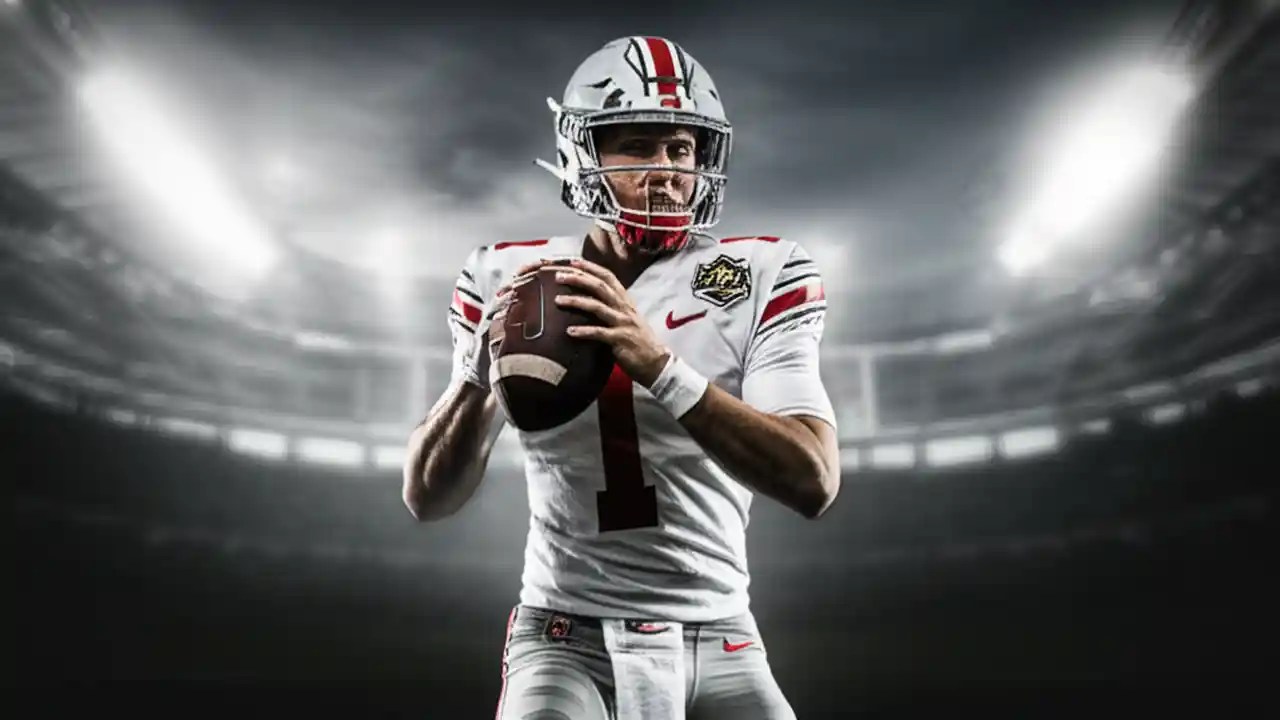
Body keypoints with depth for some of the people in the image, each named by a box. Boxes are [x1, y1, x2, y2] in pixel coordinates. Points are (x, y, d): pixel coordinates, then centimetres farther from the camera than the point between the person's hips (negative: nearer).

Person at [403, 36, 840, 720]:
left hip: (716, 642, 1)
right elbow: (428, 499, -2)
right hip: (566, 634, 0)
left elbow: (814, 481, -17)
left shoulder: (759, 276, -5)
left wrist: (660, 365, -31)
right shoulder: (509, 278, -1)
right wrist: (481, 368, -21)